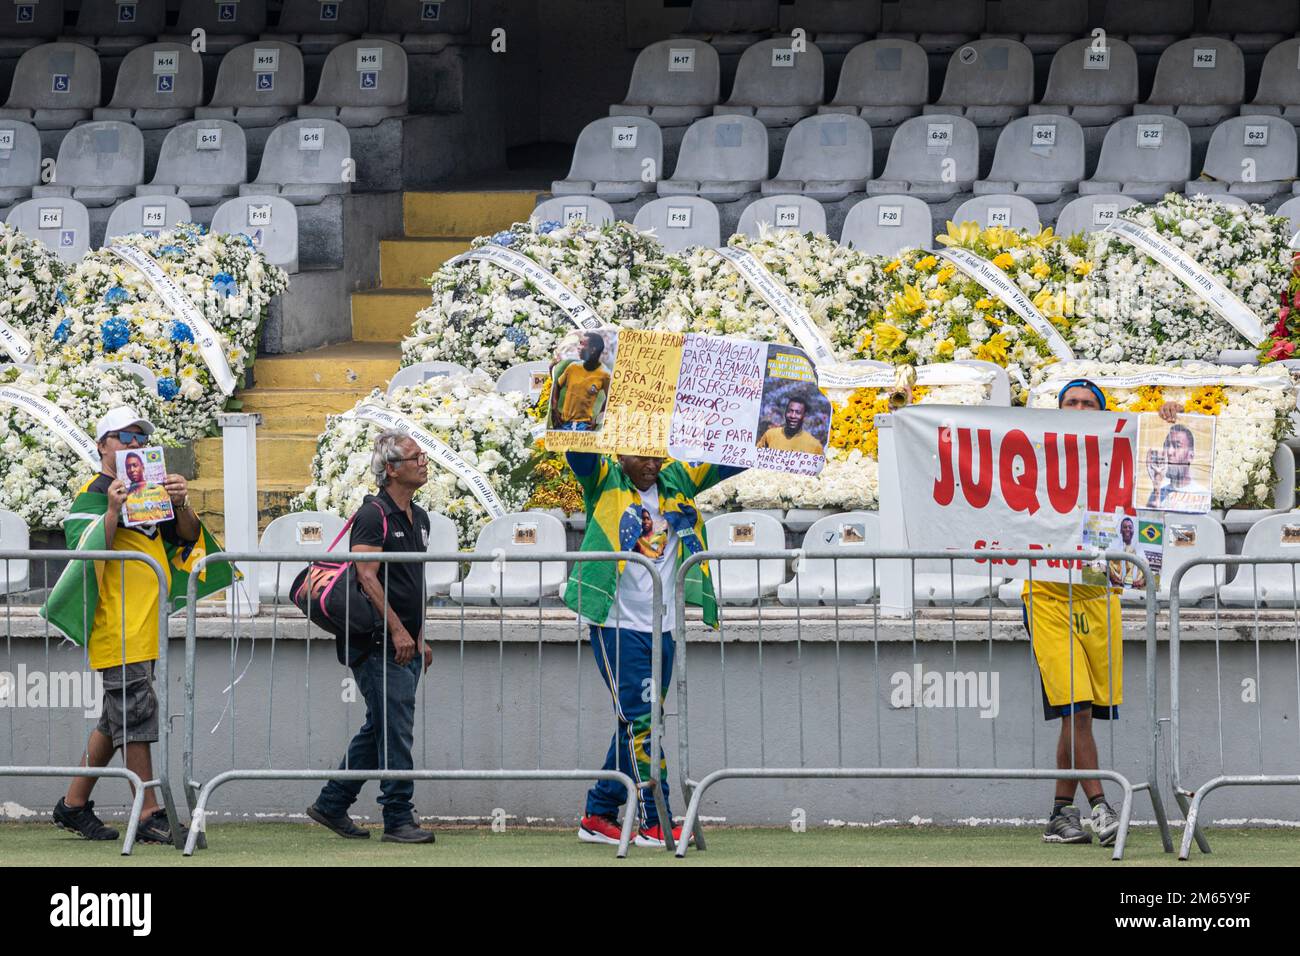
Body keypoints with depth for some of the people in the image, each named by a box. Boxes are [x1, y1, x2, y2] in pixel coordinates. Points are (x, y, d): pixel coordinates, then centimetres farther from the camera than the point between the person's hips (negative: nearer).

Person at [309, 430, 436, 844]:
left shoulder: (418, 518, 17)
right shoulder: (374, 515, -12)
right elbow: (367, 577, -19)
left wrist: (421, 637, 20)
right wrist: (397, 630, -22)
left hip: (405, 645, 9)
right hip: (378, 643, -9)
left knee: (379, 729, 13)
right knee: (396, 731, -8)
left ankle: (331, 805, 21)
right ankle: (398, 820, -5)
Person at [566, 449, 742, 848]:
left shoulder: (676, 483, 11)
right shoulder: (604, 482, -1)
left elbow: (727, 463, 9)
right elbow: (579, 453, -18)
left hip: (662, 629, 6)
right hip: (617, 624, -6)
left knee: (637, 725, 10)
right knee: (640, 720, -11)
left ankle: (598, 815, 20)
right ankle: (655, 822, -11)